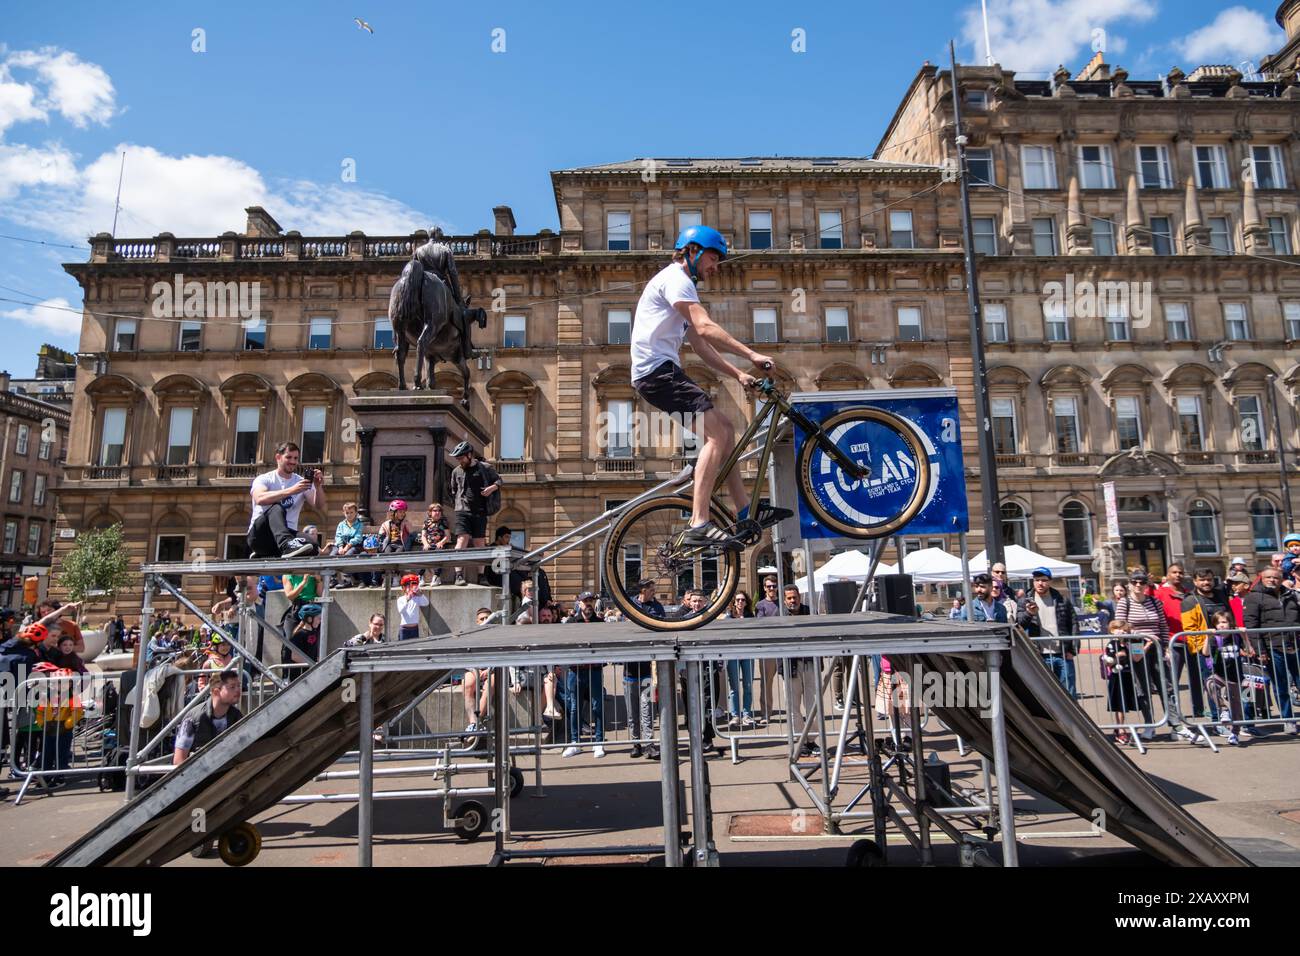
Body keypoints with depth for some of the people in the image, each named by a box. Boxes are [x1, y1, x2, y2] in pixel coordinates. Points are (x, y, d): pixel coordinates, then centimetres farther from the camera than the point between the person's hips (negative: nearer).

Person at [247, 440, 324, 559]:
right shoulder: (263, 479, 2)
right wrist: (291, 491, -33)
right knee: (276, 508, -32)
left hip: (287, 534, 3)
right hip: (260, 535, -3)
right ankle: (287, 545, -58)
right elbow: (260, 499, -22)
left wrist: (318, 487, -21)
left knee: (311, 546, -30)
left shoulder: (302, 482, 12)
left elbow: (320, 507, -2)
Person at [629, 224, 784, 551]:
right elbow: (706, 328, -20)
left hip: (664, 371, 11)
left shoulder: (680, 283, 27)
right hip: (657, 369, -11)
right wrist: (751, 354, -20)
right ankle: (699, 526, -25)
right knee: (717, 434, -20)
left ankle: (745, 512, 10)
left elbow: (701, 346, 22)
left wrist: (737, 374, 12)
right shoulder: (676, 279, -6)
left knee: (724, 428, 10)